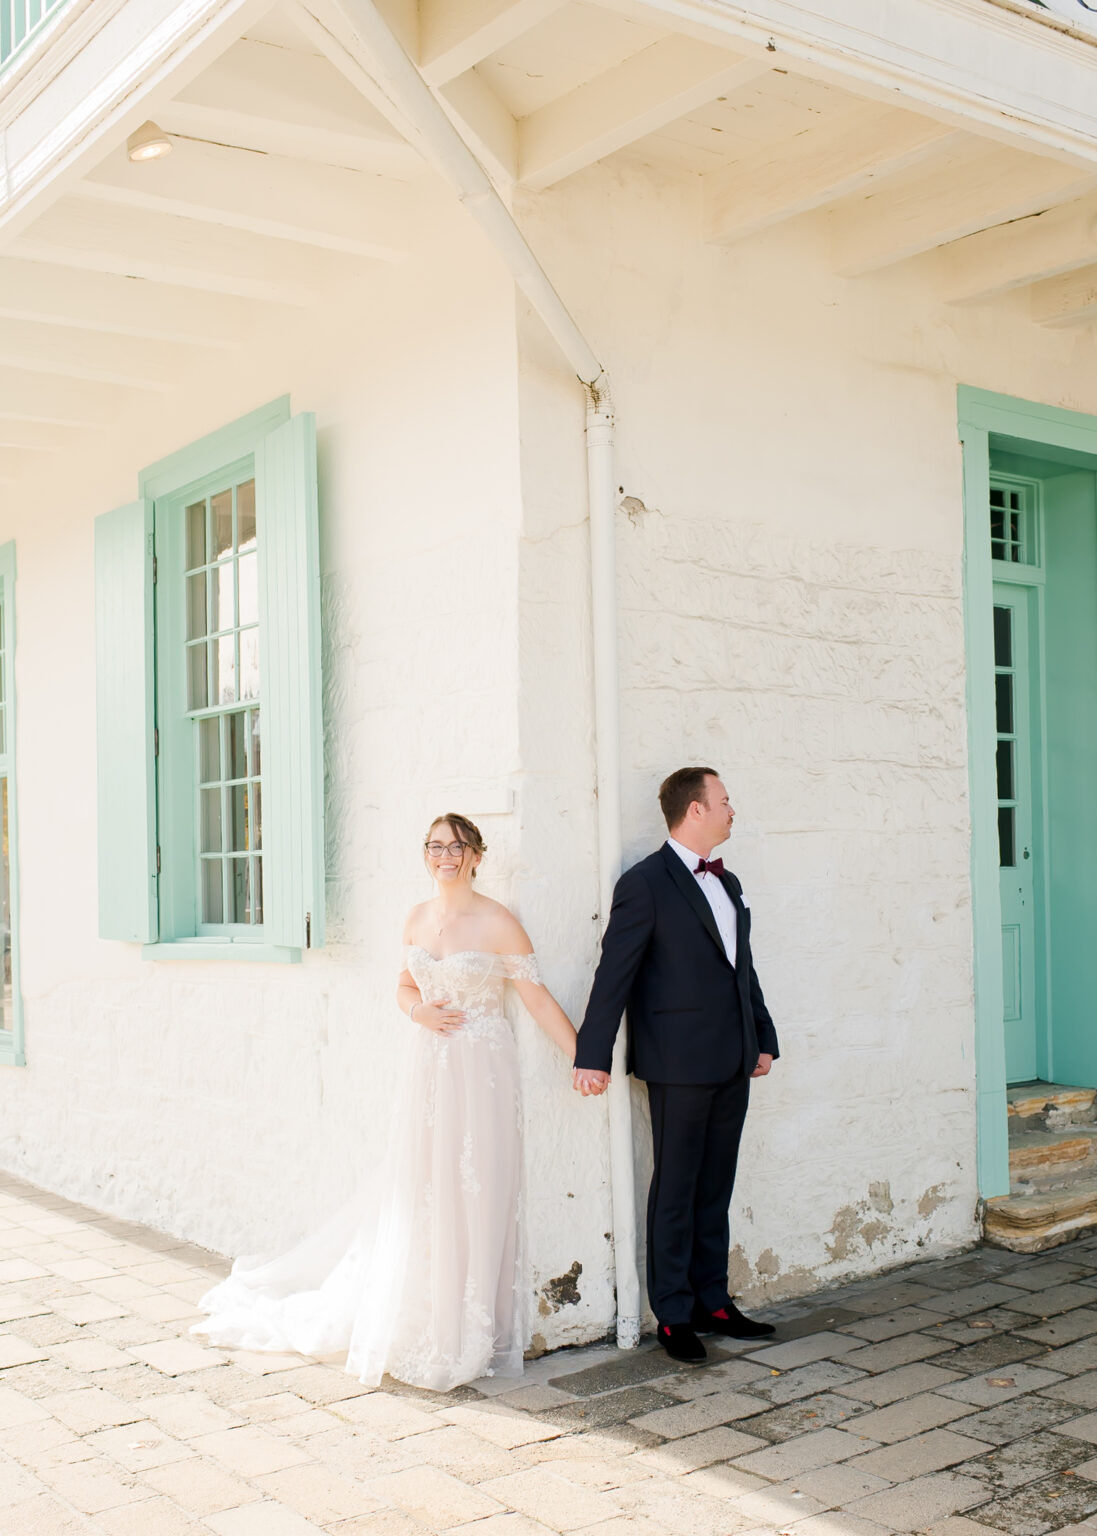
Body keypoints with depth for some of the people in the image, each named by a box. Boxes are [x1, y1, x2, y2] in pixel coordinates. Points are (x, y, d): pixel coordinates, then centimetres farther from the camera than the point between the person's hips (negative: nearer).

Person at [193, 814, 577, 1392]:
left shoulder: (497, 923, -9)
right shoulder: (417, 918, 7)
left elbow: (538, 997, -8)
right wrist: (418, 1011, -3)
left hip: (481, 1072, -5)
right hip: (430, 1067, 5)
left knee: (471, 1197, 1)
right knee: (416, 1194, 10)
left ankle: (464, 1334, 16)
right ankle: (413, 1326, 27)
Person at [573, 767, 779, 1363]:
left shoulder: (728, 883, 15)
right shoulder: (646, 883, -9)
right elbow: (615, 973, -12)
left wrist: (764, 1037, 18)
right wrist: (593, 1055, -14)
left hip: (732, 1064, 7)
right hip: (680, 1063, -7)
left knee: (716, 1188, 14)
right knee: (676, 1190, 2)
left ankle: (712, 1302, 24)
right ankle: (673, 1315, 12)